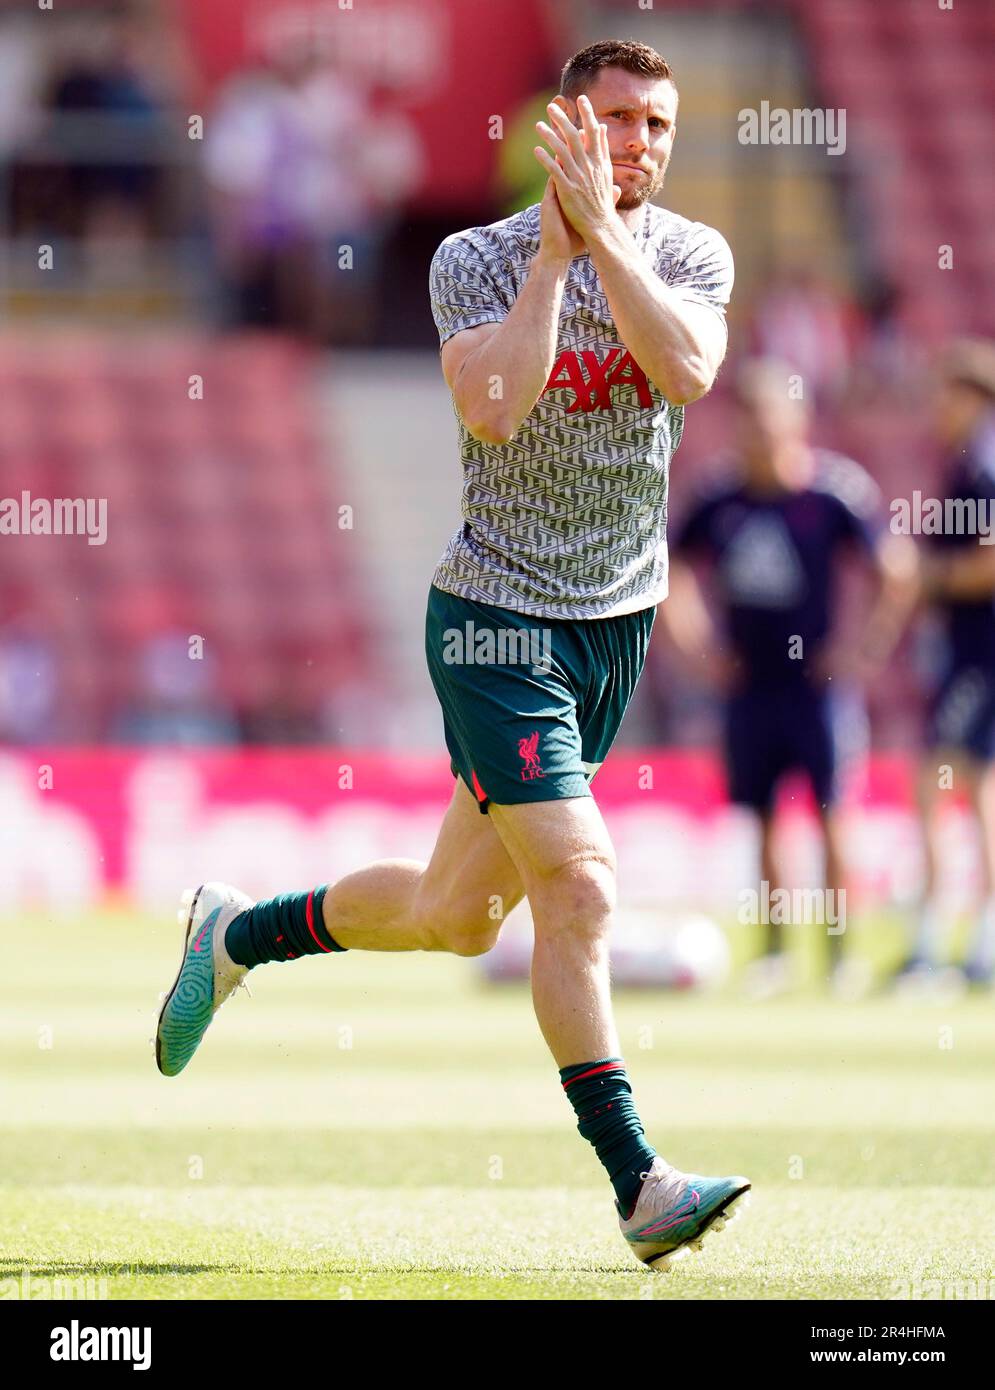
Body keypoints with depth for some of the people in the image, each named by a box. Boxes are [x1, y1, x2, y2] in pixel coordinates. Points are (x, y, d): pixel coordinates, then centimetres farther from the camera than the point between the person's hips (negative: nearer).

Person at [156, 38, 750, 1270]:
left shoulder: (690, 254, 1)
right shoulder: (474, 260, -9)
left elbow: (687, 368, -20)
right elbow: (493, 409, -26)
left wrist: (601, 235, -23)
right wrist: (551, 251, -22)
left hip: (619, 621, 5)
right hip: (497, 619, -5)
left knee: (456, 915, 14)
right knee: (579, 888, -17)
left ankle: (238, 936, 38)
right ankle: (635, 1182, -15)